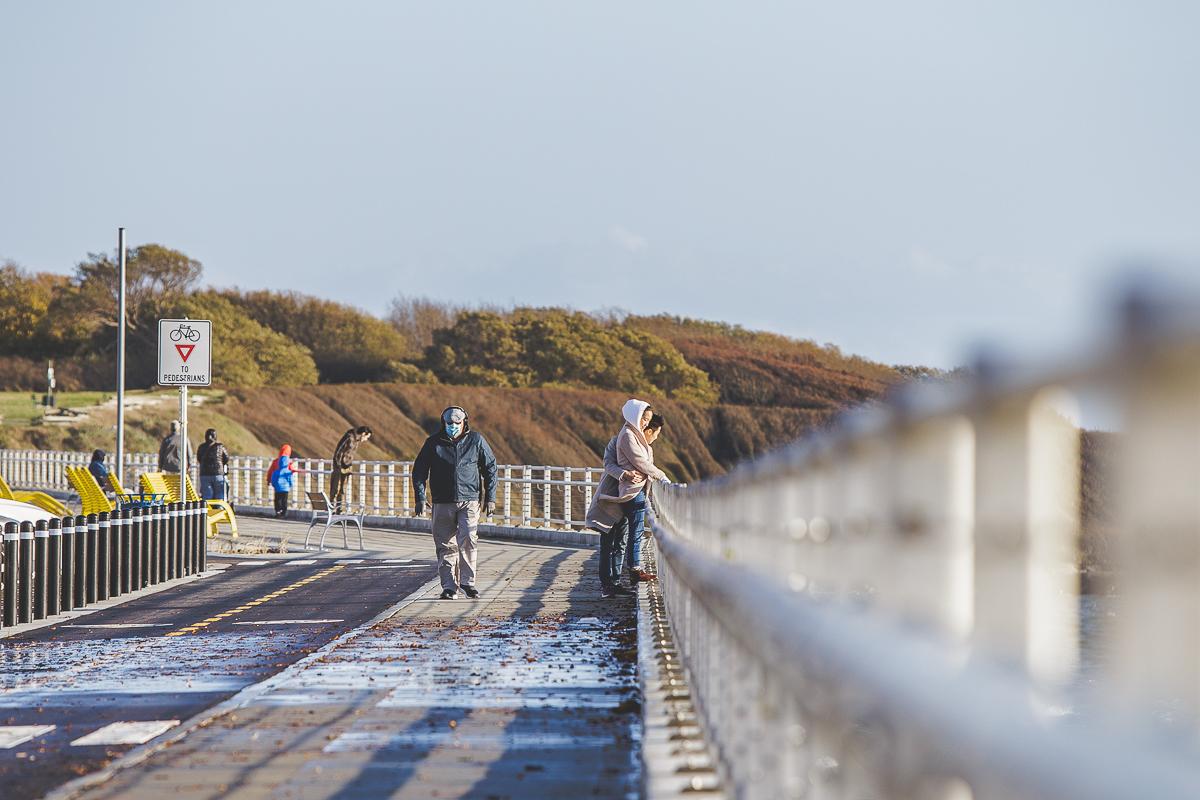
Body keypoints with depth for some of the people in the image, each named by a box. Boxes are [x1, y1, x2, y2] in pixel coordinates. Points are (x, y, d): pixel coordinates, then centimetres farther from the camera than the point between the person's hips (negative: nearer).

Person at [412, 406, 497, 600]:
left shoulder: (476, 440, 6)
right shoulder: (433, 443, 5)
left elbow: (490, 468, 13)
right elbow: (419, 470, 8)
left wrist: (490, 497, 8)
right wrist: (420, 497, -3)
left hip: (470, 501, -1)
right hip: (442, 503, 1)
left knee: (468, 539, -17)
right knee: (445, 546, 1)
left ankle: (467, 581, -5)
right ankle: (449, 586, 8)